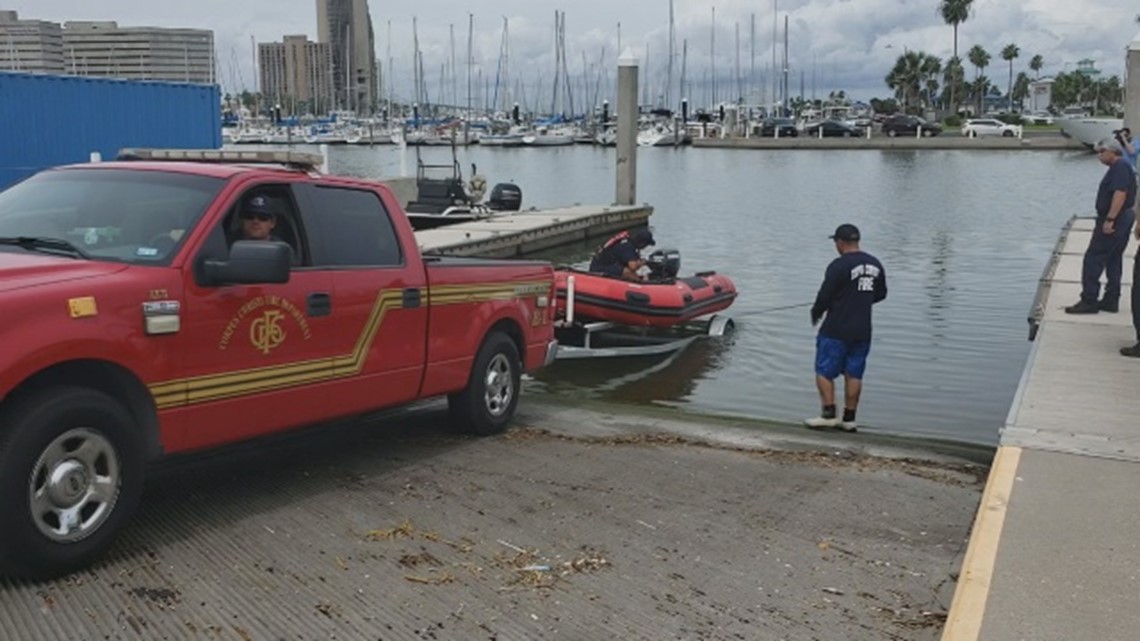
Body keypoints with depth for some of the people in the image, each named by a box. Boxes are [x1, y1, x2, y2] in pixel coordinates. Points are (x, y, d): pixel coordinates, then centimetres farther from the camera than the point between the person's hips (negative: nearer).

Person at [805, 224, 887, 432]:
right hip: (863, 331, 7)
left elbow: (824, 296, -15)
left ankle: (829, 414, 1)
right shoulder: (876, 265, 6)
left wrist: (816, 313, 3)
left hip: (836, 330, -7)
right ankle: (849, 419, 14)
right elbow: (881, 294, 17)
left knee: (824, 371, 4)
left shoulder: (839, 265, -16)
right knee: (854, 374, 11)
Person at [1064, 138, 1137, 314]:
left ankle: (1089, 301, -8)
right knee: (1113, 260, 13)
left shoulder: (1120, 167, -15)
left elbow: (1120, 194, -25)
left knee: (1093, 259, -9)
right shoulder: (1119, 167, 17)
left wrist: (1110, 219, -28)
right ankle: (1111, 301, 17)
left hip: (1114, 221, -11)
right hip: (1122, 220, 11)